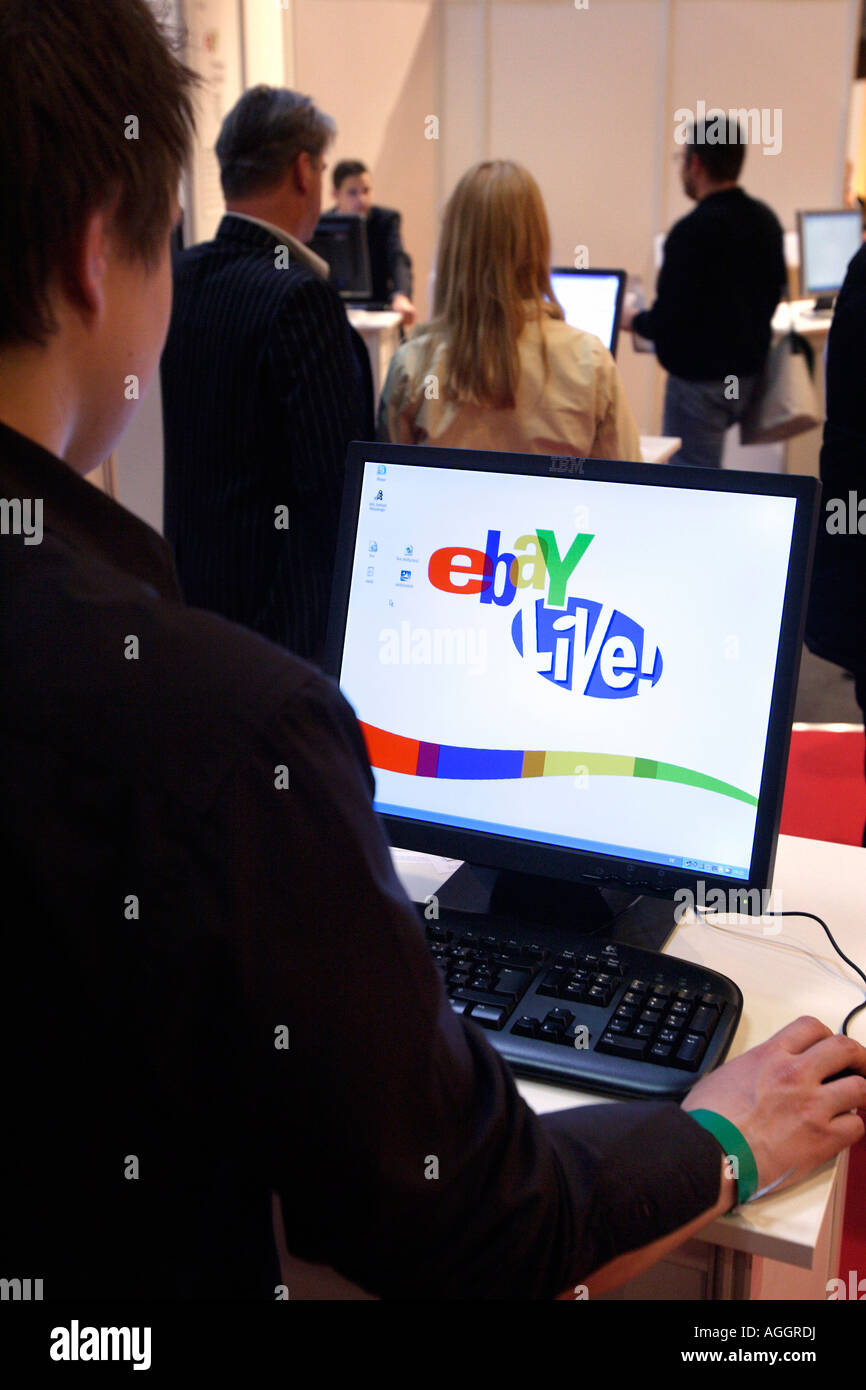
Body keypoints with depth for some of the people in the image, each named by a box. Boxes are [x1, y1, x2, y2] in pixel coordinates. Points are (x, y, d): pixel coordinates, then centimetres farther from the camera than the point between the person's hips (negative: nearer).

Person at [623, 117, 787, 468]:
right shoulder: (766, 219, 5)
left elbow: (667, 321, -22)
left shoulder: (693, 230, -22)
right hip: (749, 371, 9)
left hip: (700, 378, -9)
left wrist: (633, 320, -2)